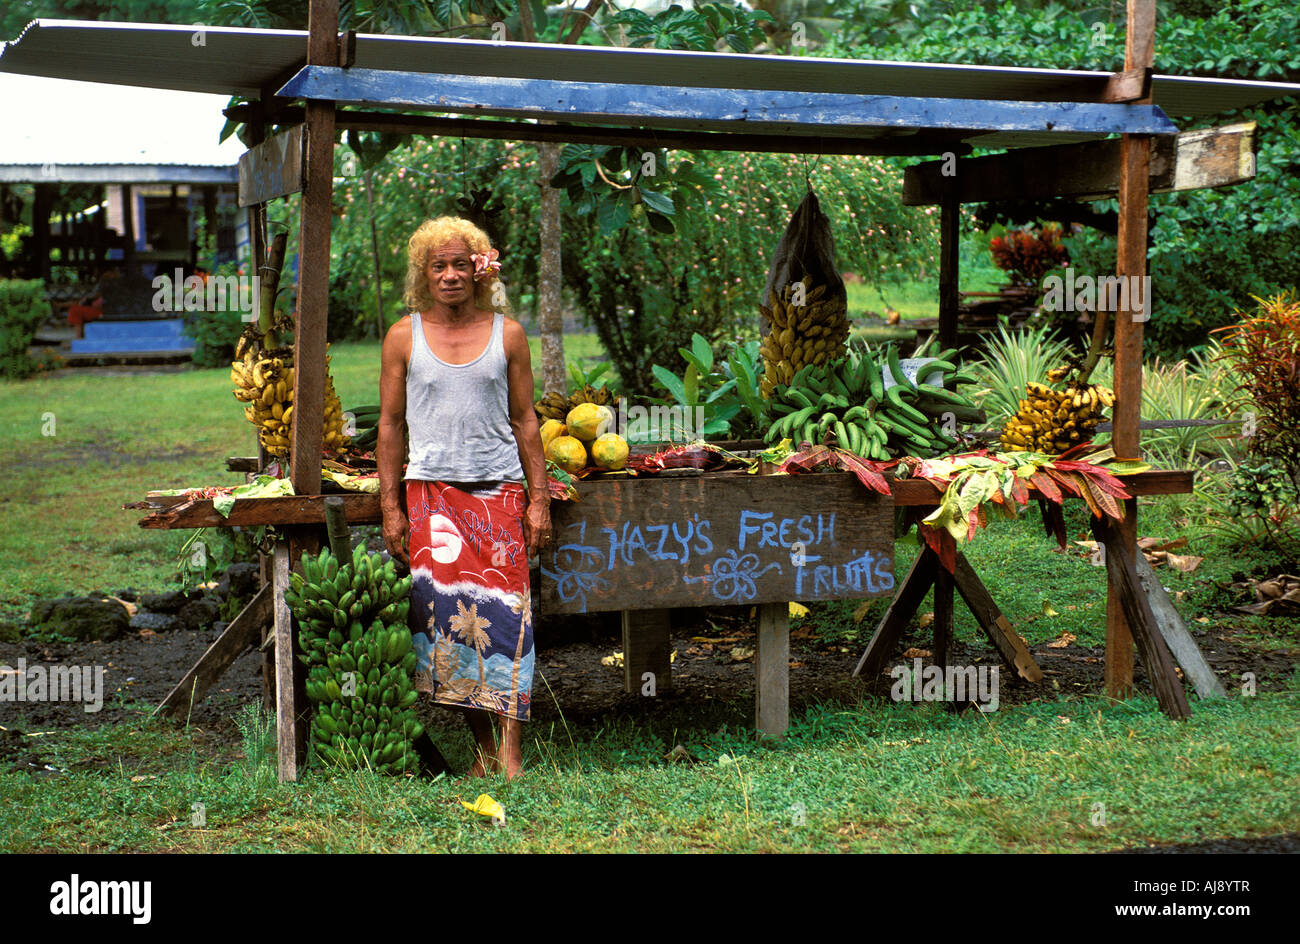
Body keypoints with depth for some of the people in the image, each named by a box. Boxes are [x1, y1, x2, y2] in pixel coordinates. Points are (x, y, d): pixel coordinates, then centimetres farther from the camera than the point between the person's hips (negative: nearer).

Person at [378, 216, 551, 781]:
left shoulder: (507, 335, 7)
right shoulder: (404, 337, 7)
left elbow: (524, 421, 9)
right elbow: (390, 425, 8)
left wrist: (539, 500, 4)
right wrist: (391, 507, 1)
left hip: (499, 489, 0)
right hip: (430, 489, 0)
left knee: (503, 610, -8)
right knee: (445, 608, -5)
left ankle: (510, 750, -6)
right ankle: (482, 744, 6)